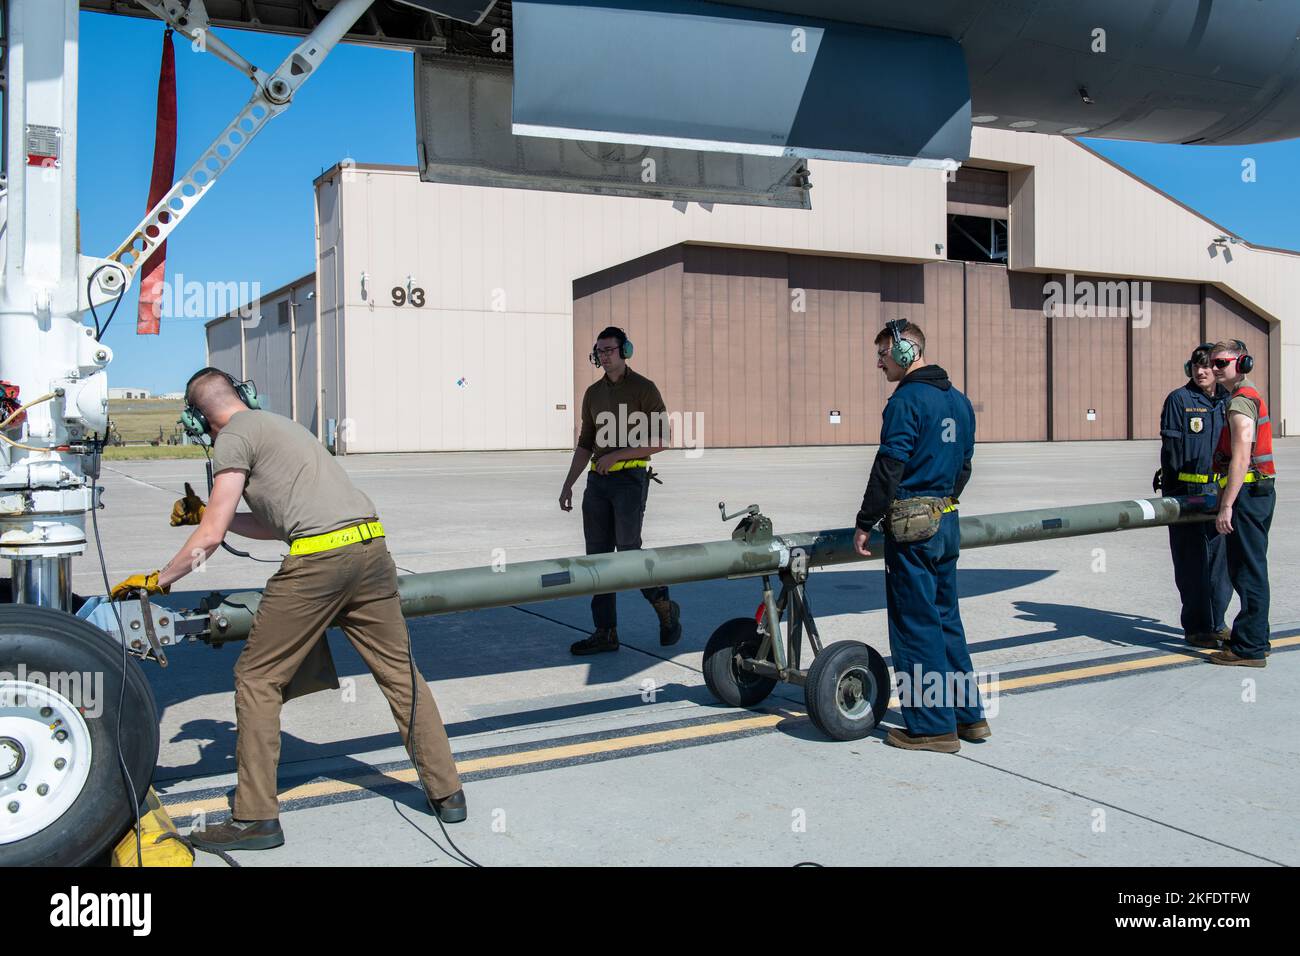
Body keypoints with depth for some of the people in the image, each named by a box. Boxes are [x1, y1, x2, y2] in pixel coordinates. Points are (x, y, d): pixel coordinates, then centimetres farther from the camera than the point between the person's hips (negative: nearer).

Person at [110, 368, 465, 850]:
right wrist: (207, 511, 38)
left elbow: (210, 537, -1)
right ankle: (447, 793, 20)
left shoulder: (234, 437, 3)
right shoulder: (281, 425, 29)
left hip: (318, 558, -8)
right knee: (399, 671, 14)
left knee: (257, 679, 6)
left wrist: (156, 580, 11)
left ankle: (255, 818, 9)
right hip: (371, 545, 8)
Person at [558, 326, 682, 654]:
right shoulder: (593, 393, 15)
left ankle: (666, 609, 14)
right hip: (598, 480, 6)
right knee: (598, 555, 3)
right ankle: (605, 633, 7)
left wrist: (616, 455, -15)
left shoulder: (643, 388, -3)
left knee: (628, 551, -11)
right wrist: (568, 484, 12)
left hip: (630, 479, -6)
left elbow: (660, 440, -8)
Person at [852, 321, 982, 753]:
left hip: (912, 525, -9)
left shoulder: (907, 400, -13)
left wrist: (864, 523, -12)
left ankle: (933, 726, 5)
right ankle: (968, 714, 22)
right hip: (947, 522, 9)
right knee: (946, 619, 16)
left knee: (916, 625, -1)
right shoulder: (958, 400, 13)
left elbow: (889, 469, -17)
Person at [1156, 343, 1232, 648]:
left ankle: (1215, 623, 22)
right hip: (1187, 493, -5)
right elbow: (1172, 447, -6)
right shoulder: (1178, 400, -2)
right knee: (1192, 563, -2)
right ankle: (1195, 628, 6)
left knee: (1220, 559, 10)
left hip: (1220, 492, 5)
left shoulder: (1229, 401, 13)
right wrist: (1173, 490, -11)